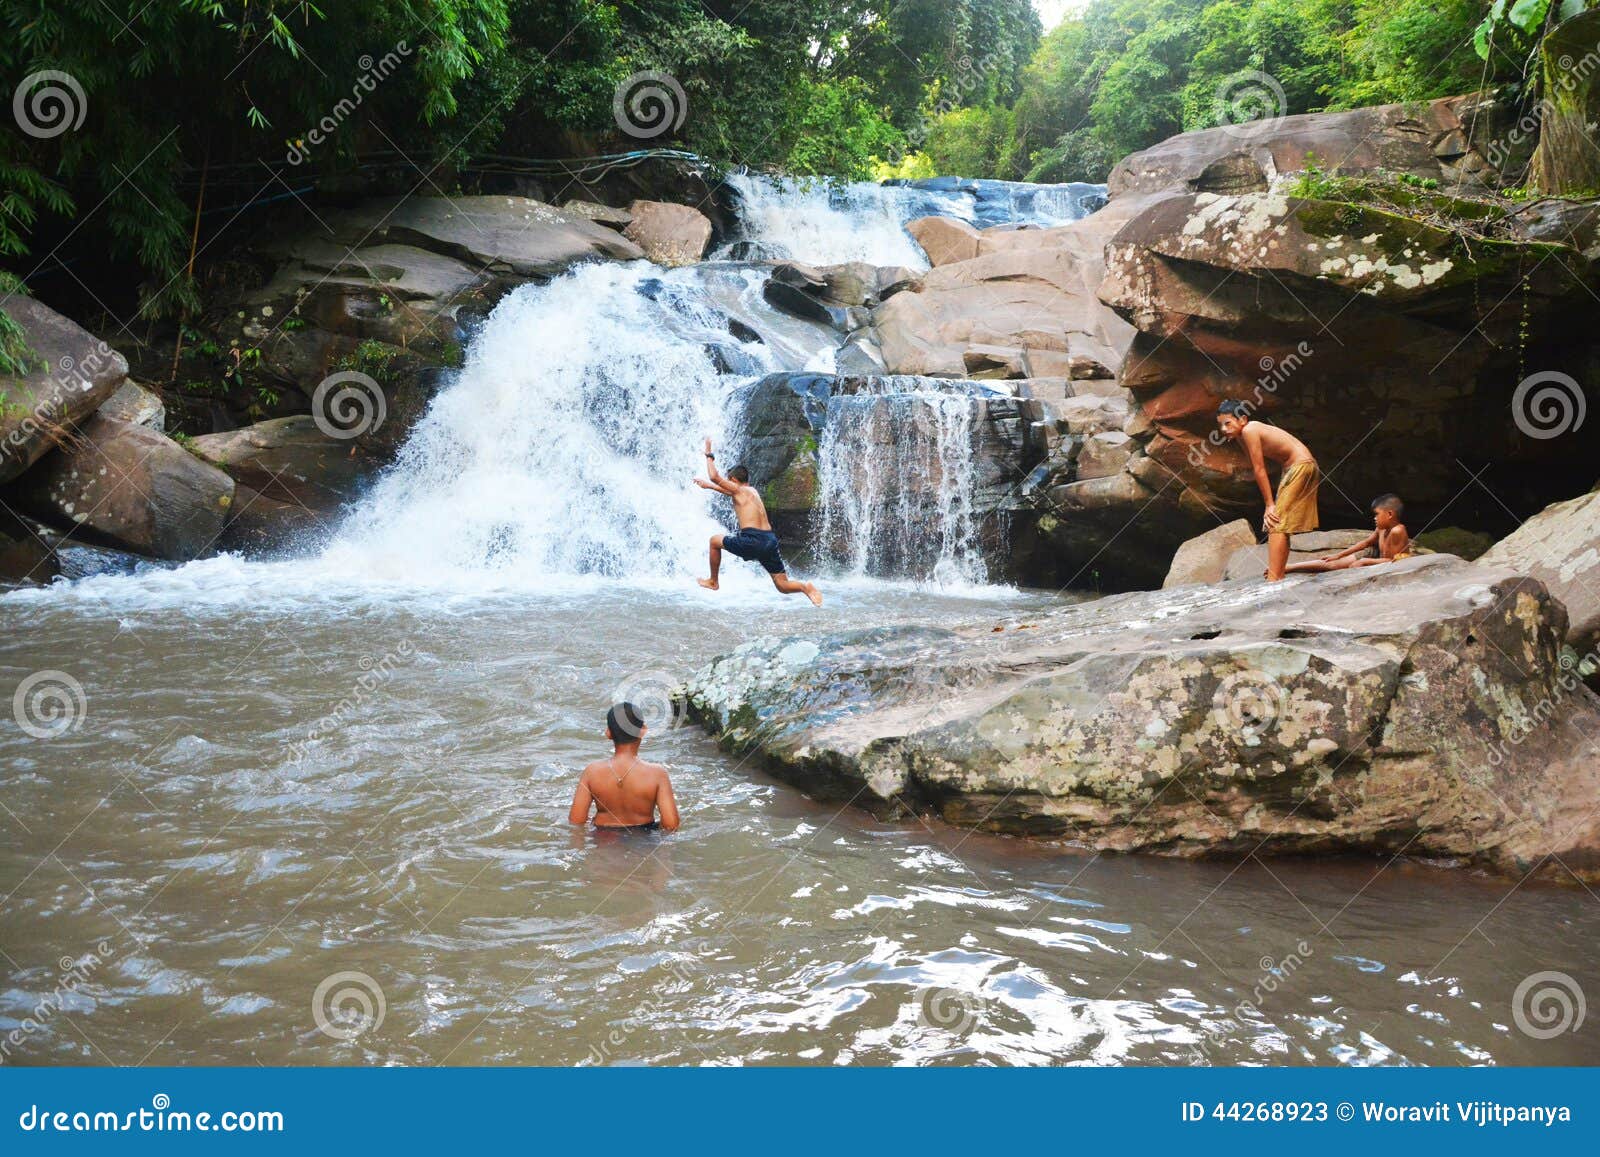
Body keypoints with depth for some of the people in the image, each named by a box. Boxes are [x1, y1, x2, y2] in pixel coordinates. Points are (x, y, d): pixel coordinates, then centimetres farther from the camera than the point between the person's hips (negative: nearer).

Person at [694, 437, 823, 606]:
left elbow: (715, 476, -5)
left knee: (715, 540, 21)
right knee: (783, 586, 7)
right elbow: (730, 492, 45)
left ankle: (713, 582, 28)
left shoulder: (739, 490, 4)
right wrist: (708, 486, 53)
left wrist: (709, 455, 10)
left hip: (751, 540, -6)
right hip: (770, 540, 7)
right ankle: (805, 587, -24)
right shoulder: (752, 491, 26)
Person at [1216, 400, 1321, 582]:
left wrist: (1270, 504, -12)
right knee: (1279, 525, 15)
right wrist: (1271, 504, 2)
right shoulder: (1241, 436, 8)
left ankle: (1272, 580, -19)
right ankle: (1278, 577, 22)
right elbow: (1256, 470, 6)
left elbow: (1260, 470, -16)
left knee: (1276, 524, -14)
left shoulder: (1249, 431, -18)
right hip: (1292, 468, 10)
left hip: (1301, 466, -10)